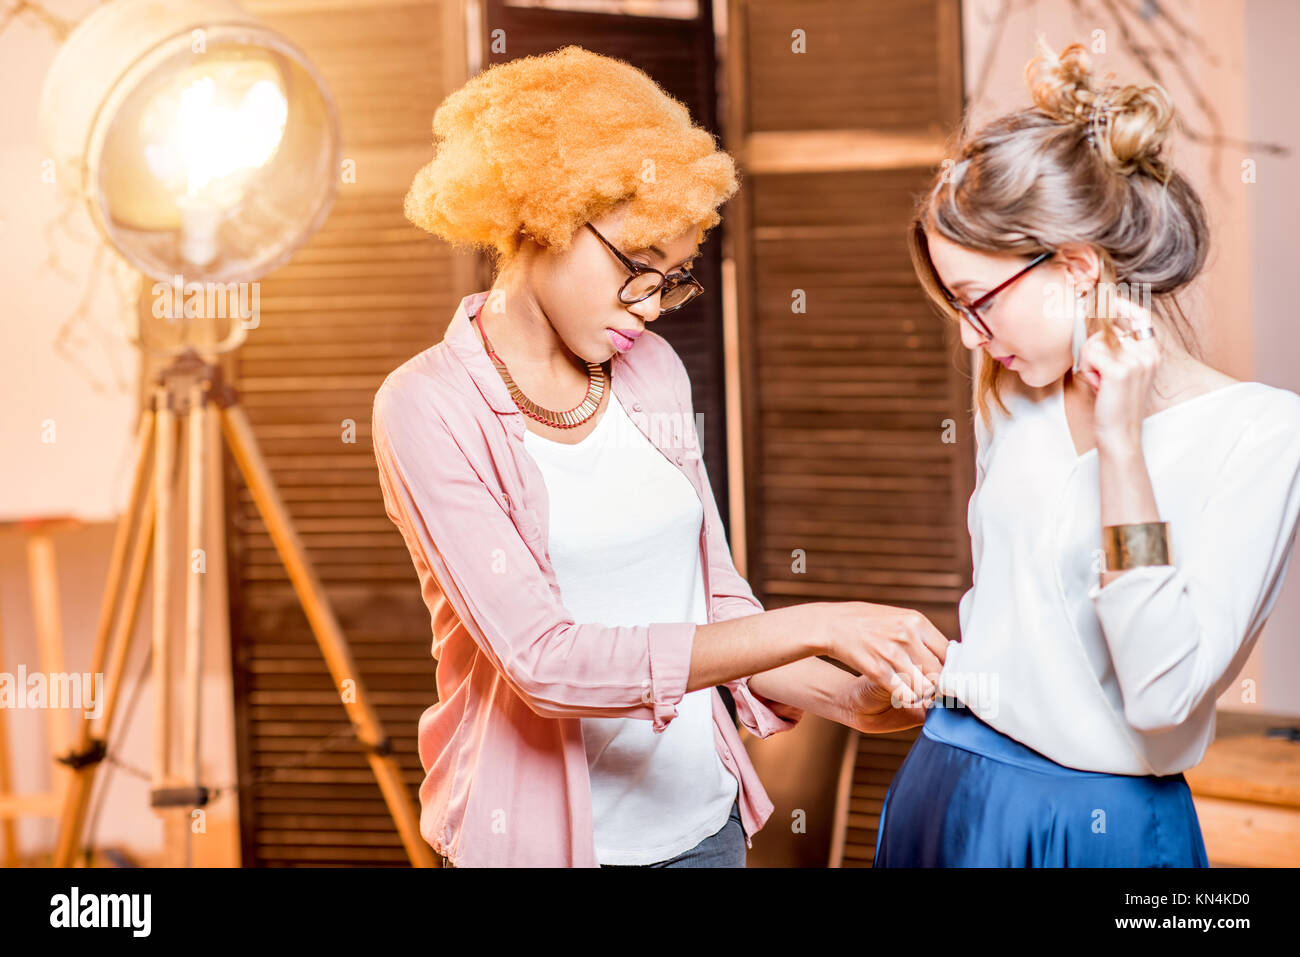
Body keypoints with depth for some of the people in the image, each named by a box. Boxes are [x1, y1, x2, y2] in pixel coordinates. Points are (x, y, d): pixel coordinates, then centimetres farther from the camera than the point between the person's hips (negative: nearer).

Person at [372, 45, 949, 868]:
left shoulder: (653, 371, 3)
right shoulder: (429, 408, -14)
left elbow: (716, 601, 9)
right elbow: (544, 659, -22)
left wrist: (845, 698, -8)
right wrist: (812, 629, -25)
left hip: (703, 816, 5)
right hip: (549, 832, -5)